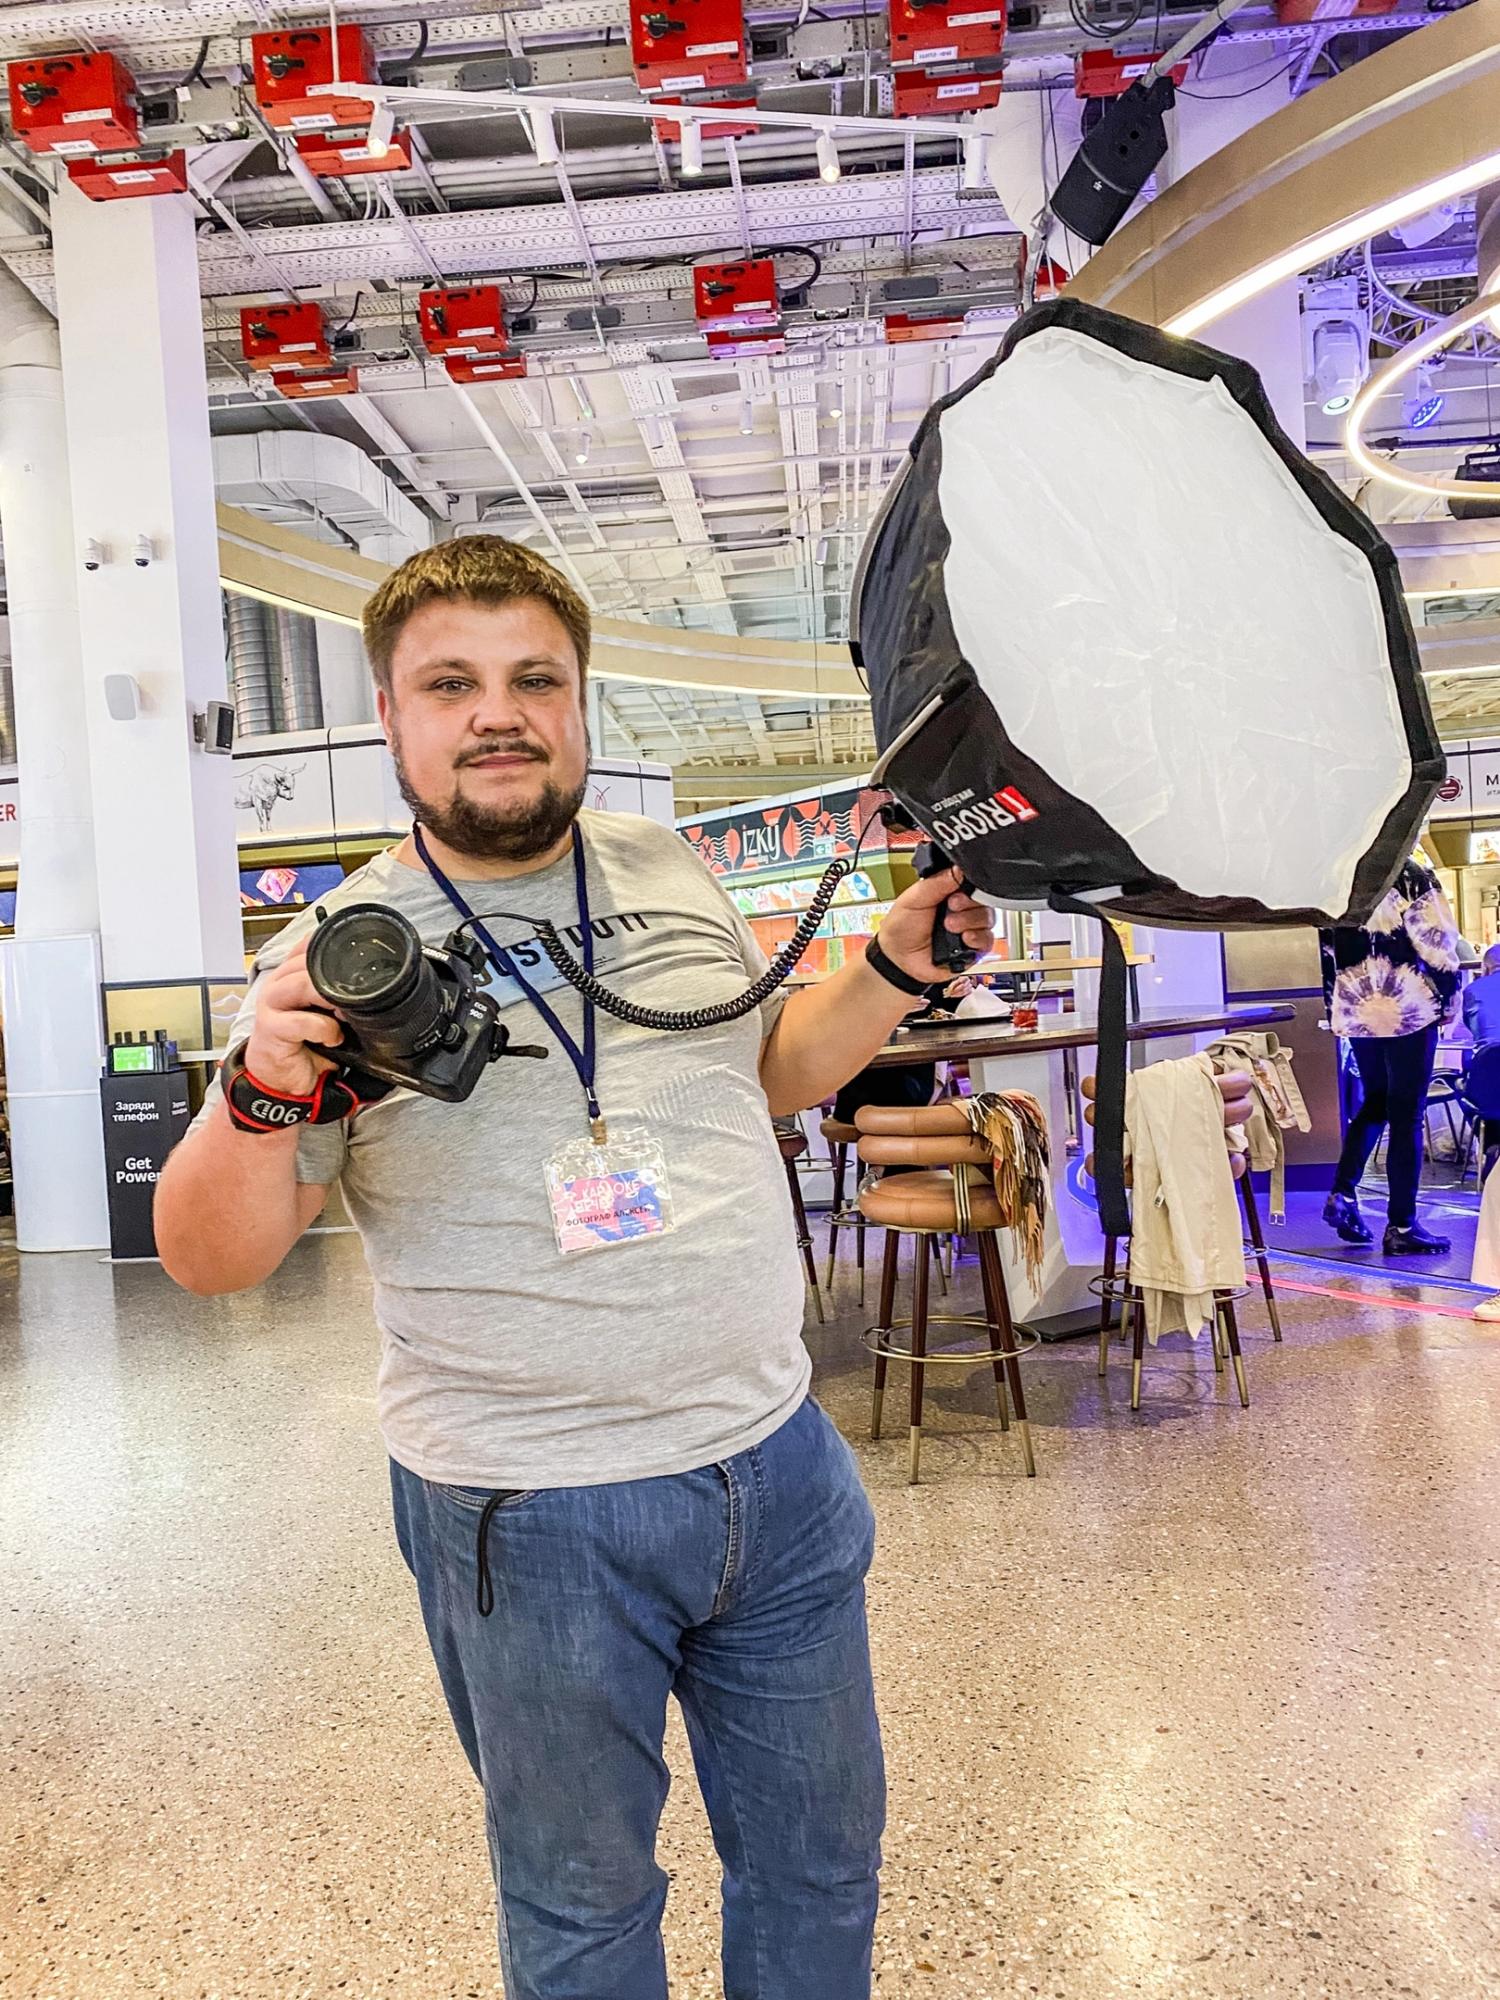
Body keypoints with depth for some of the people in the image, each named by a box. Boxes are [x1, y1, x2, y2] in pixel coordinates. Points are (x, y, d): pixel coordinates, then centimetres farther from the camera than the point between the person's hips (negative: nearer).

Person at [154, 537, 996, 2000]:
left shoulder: (675, 874, 3)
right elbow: (209, 1258, -9)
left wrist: (895, 963, 4)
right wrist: (262, 1095, -28)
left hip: (779, 1462, 4)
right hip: (531, 1520, -4)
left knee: (821, 1859, 22)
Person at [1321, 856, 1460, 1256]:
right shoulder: (1411, 875, -9)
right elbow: (1437, 942, -11)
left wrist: (1335, 1010, 21)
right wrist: (1448, 998, 1)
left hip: (1355, 1010, 6)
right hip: (1407, 1009, -6)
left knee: (1374, 1102, 21)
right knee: (1406, 1116, 0)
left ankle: (1342, 1194, 8)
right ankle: (1401, 1227, 4)